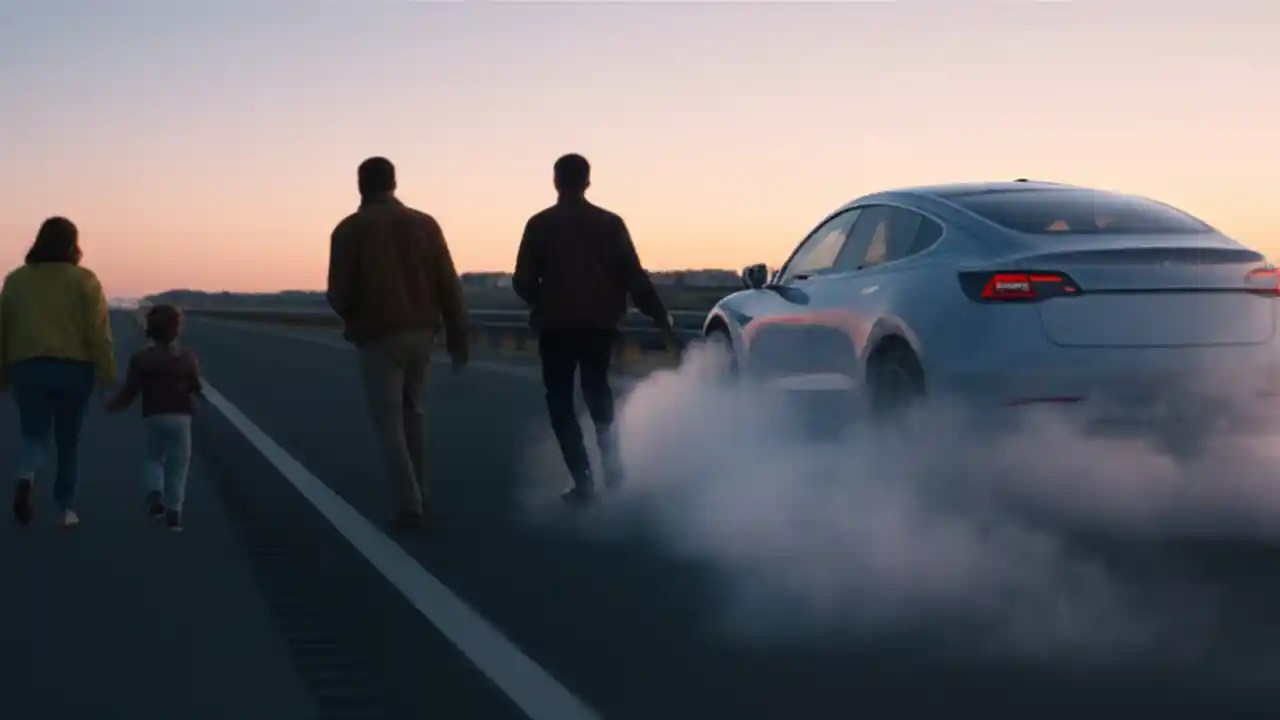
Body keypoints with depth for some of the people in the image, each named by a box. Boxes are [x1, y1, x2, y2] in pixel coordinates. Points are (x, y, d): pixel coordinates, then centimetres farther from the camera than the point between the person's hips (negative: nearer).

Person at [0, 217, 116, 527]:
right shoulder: (84, 280, -3)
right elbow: (98, 332, -8)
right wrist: (107, 373, -4)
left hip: (28, 368, 1)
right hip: (74, 368, -1)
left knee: (34, 434, 6)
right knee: (68, 441, 11)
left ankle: (26, 478, -25)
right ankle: (66, 508, 10)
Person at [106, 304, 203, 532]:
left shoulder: (141, 358, -2)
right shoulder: (187, 357, 0)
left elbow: (130, 391, -4)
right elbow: (196, 387, -2)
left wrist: (114, 405, 12)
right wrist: (198, 388, 21)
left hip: (154, 416, 1)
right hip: (181, 416, -1)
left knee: (154, 458, 20)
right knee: (177, 465, 6)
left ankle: (154, 494, -4)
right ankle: (173, 511, -1)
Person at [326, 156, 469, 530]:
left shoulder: (349, 230, -4)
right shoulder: (424, 224, 5)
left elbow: (338, 294, -6)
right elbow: (449, 285, 1)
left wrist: (354, 318, 15)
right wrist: (458, 335, 5)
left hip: (378, 335, -4)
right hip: (420, 332, 4)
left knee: (388, 422, 2)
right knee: (412, 411, 22)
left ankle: (409, 505, -8)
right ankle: (421, 495, 19)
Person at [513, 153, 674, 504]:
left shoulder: (540, 225, -4)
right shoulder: (609, 223, -1)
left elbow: (523, 281, -6)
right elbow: (634, 276, -4)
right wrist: (659, 314, 6)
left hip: (556, 325, -2)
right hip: (599, 323, 2)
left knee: (561, 401, 6)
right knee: (597, 389, 23)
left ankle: (584, 480, -5)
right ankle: (611, 462, 13)